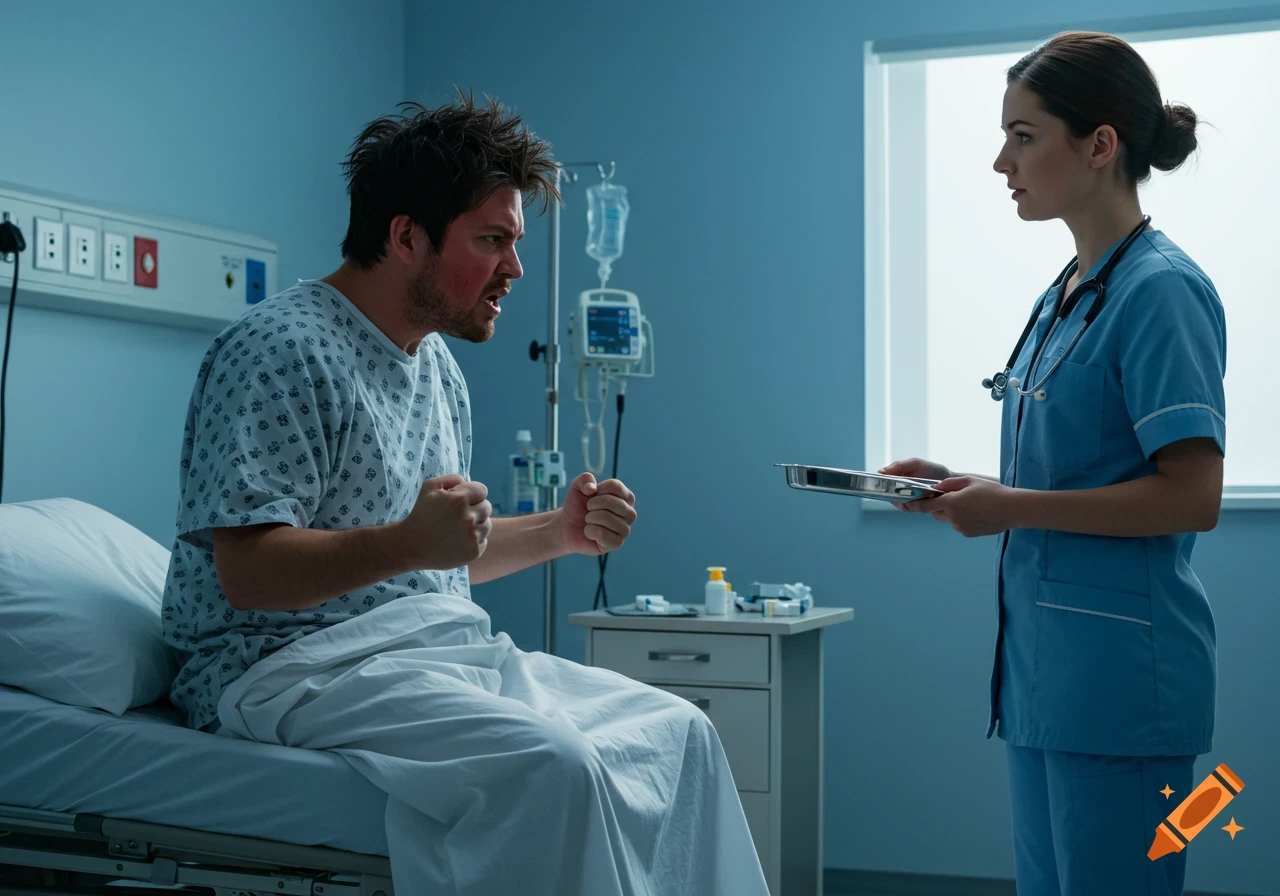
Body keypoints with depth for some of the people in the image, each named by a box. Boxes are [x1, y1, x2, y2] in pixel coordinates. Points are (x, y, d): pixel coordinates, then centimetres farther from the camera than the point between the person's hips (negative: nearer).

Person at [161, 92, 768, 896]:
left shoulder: (438, 367, 19)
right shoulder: (281, 349, -12)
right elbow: (246, 572, -20)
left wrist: (559, 532, 9)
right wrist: (409, 542, -34)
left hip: (445, 648, 9)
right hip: (298, 664, -9)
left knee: (678, 731, -3)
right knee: (552, 762, -31)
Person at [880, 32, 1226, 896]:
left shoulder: (1161, 289, -13)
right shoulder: (1064, 295, 13)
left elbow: (1192, 496, -19)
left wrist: (1013, 507, -16)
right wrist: (962, 487, 7)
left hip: (1120, 670, -9)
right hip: (1044, 663, 9)